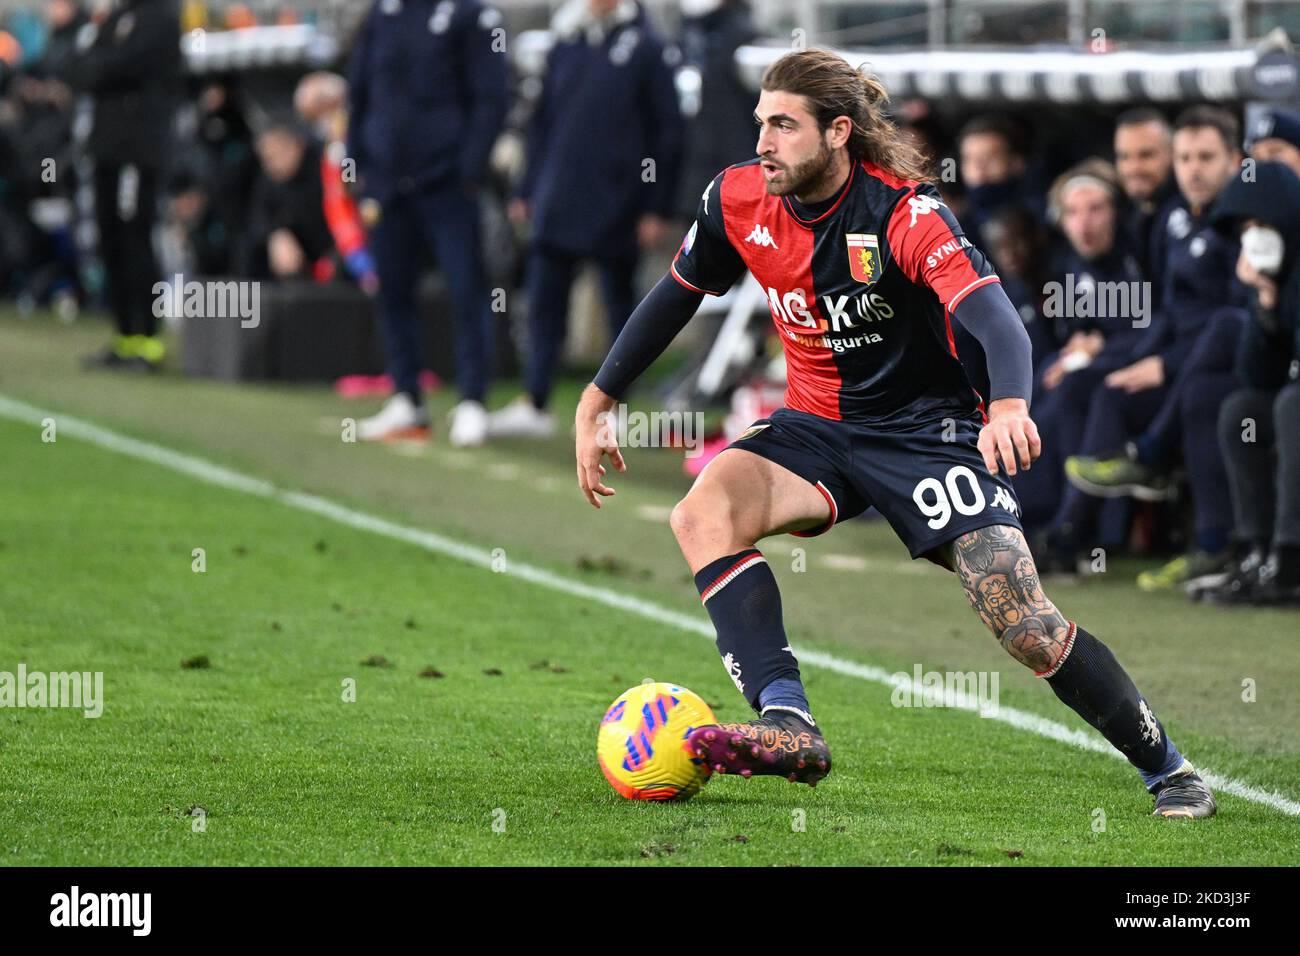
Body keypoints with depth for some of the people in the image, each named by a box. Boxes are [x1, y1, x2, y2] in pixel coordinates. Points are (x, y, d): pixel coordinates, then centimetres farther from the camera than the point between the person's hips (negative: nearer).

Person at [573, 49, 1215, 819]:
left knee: (1025, 623, -15)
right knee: (705, 512, -26)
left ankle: (1169, 769, 6)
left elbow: (997, 321, -35)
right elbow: (675, 296, 12)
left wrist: (1011, 405, -56)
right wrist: (597, 405, 14)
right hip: (817, 428, 5)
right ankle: (788, 728, -33)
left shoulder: (904, 211, -22)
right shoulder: (740, 201, -7)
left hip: (927, 429, -4)